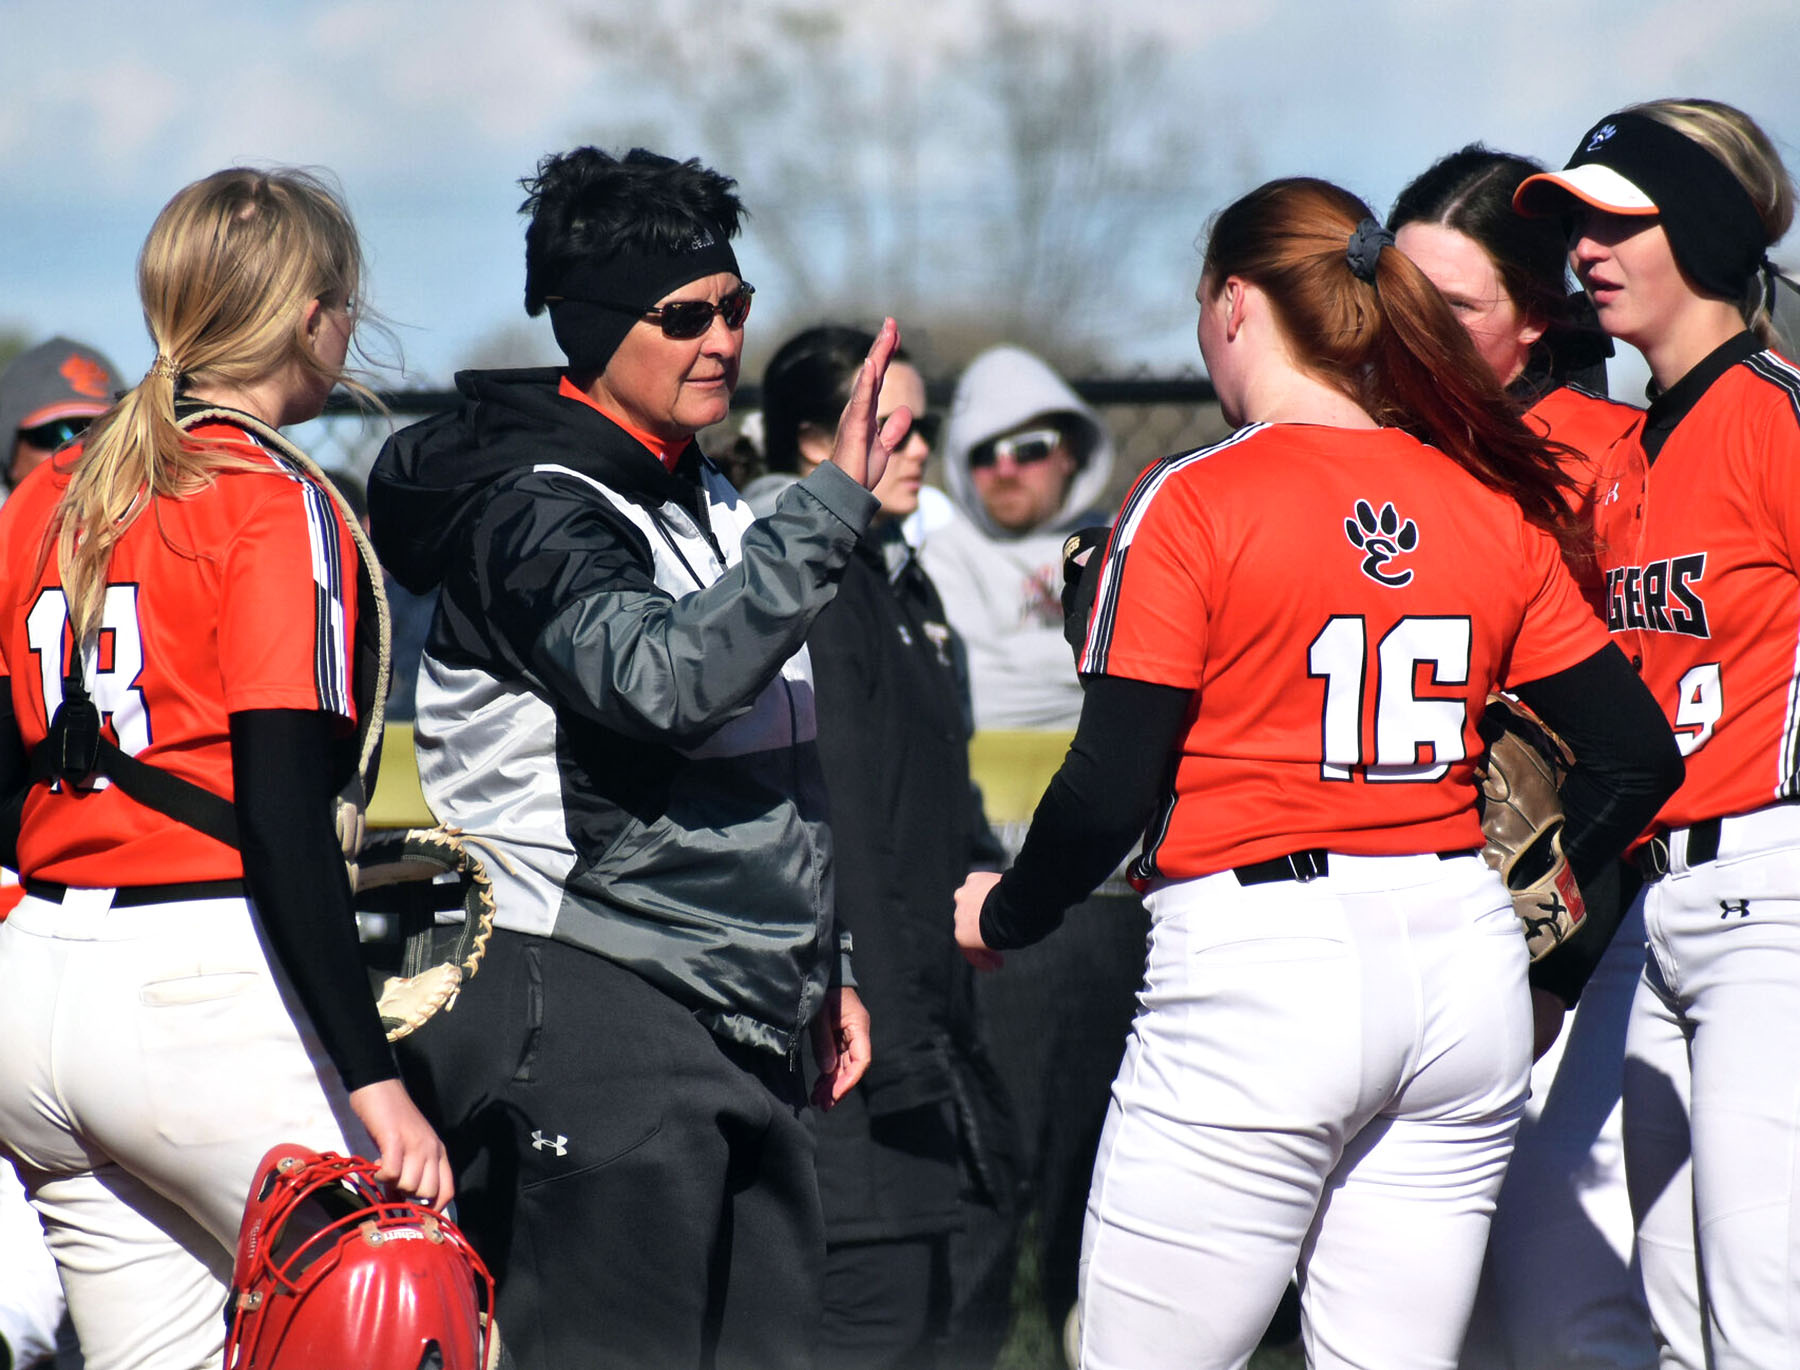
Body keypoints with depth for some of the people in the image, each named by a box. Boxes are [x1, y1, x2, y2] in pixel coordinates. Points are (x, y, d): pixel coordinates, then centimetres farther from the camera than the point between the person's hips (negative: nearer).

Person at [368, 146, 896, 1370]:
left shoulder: (704, 495, 18)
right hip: (592, 1020, -9)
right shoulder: (533, 513, -12)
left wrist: (822, 970, 26)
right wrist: (835, 501, -34)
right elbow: (666, 677, -32)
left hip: (739, 1029, 9)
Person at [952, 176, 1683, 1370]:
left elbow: (1111, 790, -10)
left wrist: (1004, 916, 8)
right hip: (1464, 974, 6)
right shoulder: (1493, 507, 8)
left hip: (1256, 969, -6)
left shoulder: (1194, 502, -7)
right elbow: (1637, 754, 8)